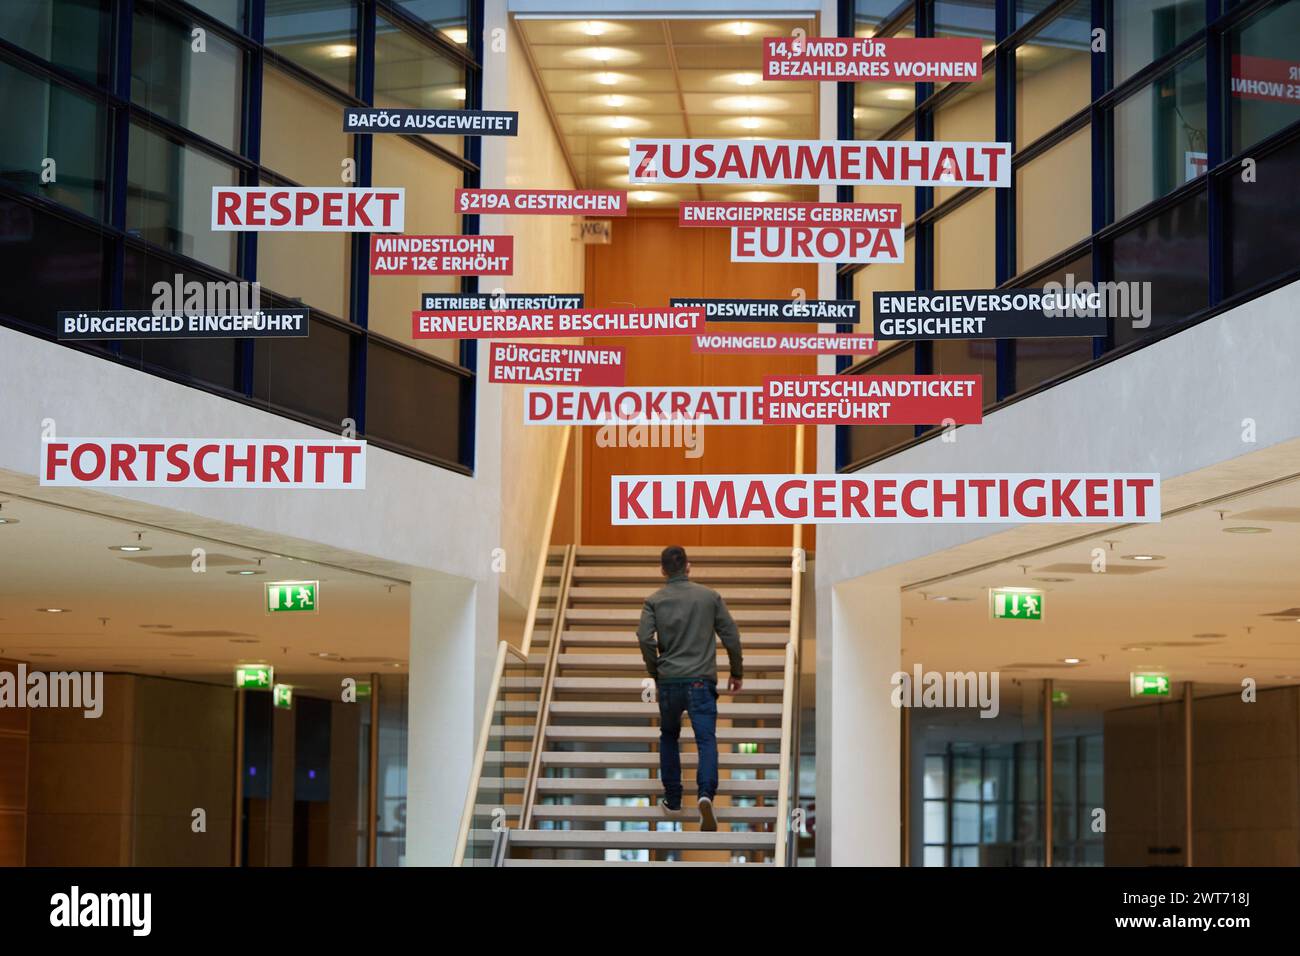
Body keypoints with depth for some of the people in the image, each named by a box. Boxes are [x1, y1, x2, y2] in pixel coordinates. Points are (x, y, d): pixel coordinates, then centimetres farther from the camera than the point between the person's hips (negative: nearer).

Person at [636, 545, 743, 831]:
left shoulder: (654, 601, 4)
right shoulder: (710, 596, 5)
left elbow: (645, 639, -9)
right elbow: (731, 636, 2)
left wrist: (656, 675, 4)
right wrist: (737, 673, 14)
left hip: (668, 680, 1)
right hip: (702, 680, -1)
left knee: (669, 738, 21)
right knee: (706, 739, -5)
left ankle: (672, 801, 21)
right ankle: (706, 794, -30)